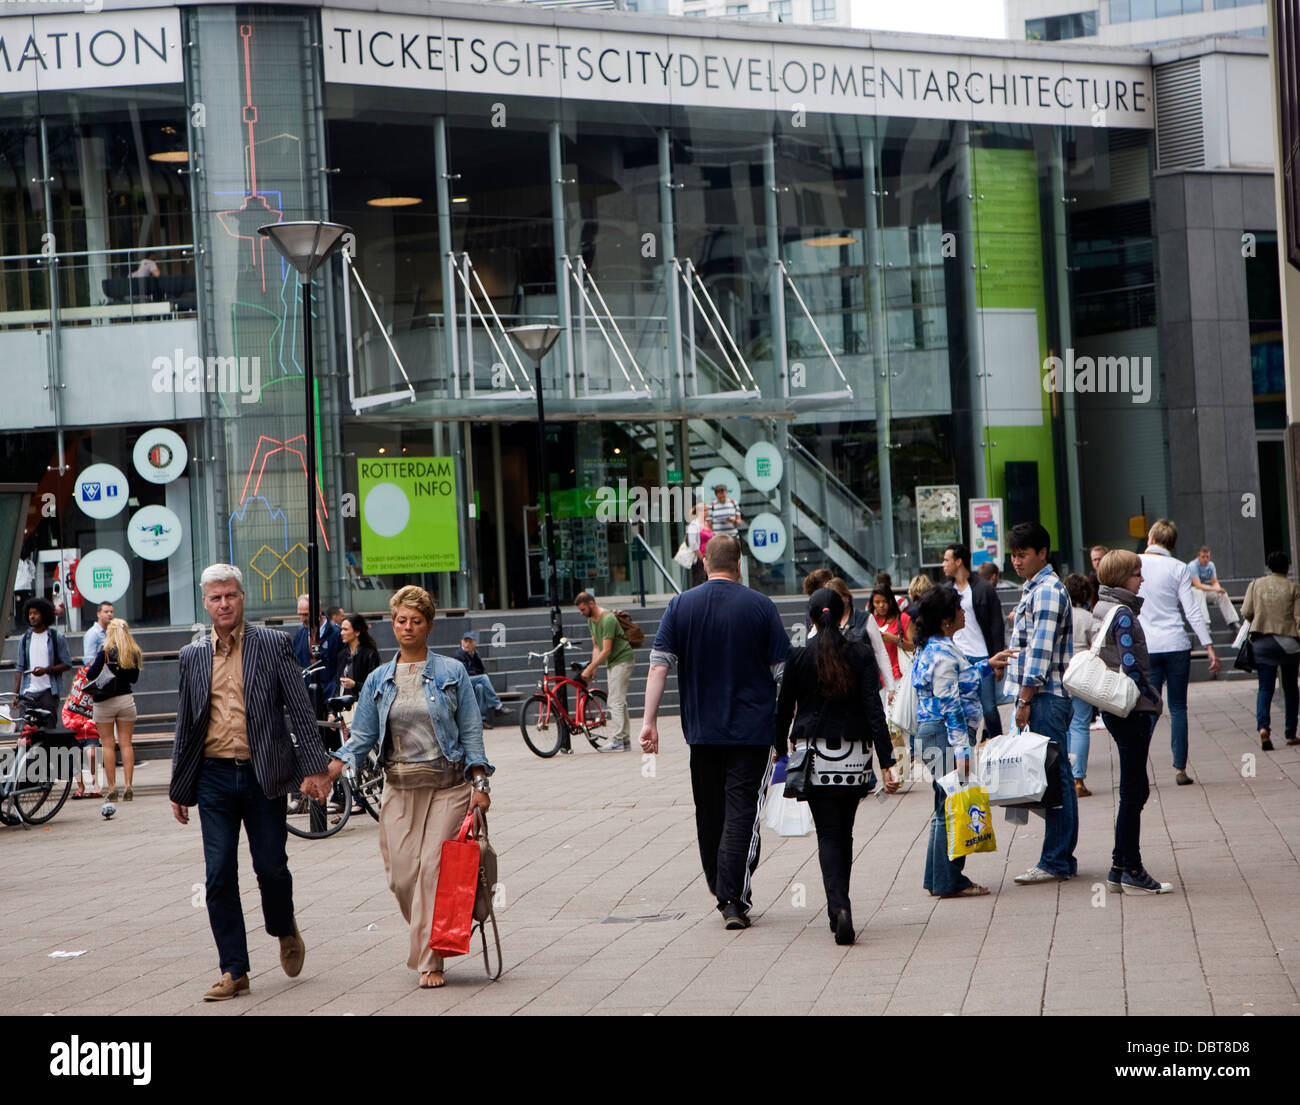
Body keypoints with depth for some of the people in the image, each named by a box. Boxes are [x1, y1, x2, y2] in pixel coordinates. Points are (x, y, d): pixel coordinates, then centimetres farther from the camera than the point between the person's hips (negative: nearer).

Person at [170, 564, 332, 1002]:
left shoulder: (273, 645, 0)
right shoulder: (193, 656, 9)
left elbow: (301, 710, -2)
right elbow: (185, 725, 14)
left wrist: (314, 768, -10)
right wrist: (179, 788, 13)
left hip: (263, 776, -2)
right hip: (214, 778, 2)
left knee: (271, 868, 2)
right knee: (219, 876, -1)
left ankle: (285, 930, 33)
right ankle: (233, 971, 6)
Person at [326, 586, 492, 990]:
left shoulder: (452, 672, 3)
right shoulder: (378, 680, 9)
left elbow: (471, 731, 3)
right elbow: (362, 737, 9)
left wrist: (479, 782, -6)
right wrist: (328, 771, -6)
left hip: (448, 785, -3)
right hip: (400, 788, 3)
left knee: (435, 869, -9)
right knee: (402, 875, -2)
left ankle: (429, 961, -4)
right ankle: (424, 942, 22)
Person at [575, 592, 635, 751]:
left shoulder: (607, 619, -23)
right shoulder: (591, 620, 8)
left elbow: (606, 650, -24)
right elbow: (596, 647, 11)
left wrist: (589, 668, -21)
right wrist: (593, 669, 0)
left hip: (622, 660, -10)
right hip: (612, 662, 10)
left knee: (616, 702, -14)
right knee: (619, 702, 12)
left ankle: (616, 740, -16)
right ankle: (625, 739, 16)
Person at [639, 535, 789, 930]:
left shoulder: (680, 606, 2)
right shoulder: (760, 606, -3)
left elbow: (659, 665, -5)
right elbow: (783, 671, -2)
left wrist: (650, 720, -4)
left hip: (703, 732, 2)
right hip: (753, 731, -2)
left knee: (709, 815, 14)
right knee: (741, 814, -3)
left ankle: (722, 894, 25)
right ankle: (735, 902, -10)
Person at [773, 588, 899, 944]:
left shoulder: (798, 657, -4)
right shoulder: (861, 654, -2)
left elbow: (784, 707, 5)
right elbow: (874, 710, -8)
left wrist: (779, 747, 22)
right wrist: (887, 762, -10)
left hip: (815, 755, -2)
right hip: (854, 755, 2)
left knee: (828, 835, -1)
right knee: (844, 831, 17)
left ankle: (839, 906, -22)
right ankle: (839, 906, 24)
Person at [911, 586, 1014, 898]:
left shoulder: (934, 648, 13)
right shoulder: (942, 654, -18)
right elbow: (950, 706, -20)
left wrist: (986, 665, 39)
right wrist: (962, 751, -21)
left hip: (932, 732, 11)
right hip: (946, 734, -11)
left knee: (945, 808, 16)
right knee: (952, 807, -5)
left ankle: (939, 878, 22)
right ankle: (949, 882, -1)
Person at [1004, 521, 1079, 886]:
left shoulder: (1047, 590, -13)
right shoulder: (1034, 589, 20)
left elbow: (1041, 651, -18)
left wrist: (1025, 700, -17)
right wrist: (1024, 698, 20)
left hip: (1045, 696, -10)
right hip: (1042, 697, 10)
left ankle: (1056, 862, -6)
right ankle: (1060, 858, 15)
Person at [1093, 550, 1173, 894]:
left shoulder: (1101, 608, 12)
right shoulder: (1122, 613, -16)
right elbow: (1131, 666, -23)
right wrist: (1154, 700, -10)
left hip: (1114, 708, 9)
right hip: (1133, 710, -9)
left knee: (1135, 789, 15)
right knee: (1133, 791, -3)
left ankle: (1120, 867, 17)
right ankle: (1131, 872, 2)